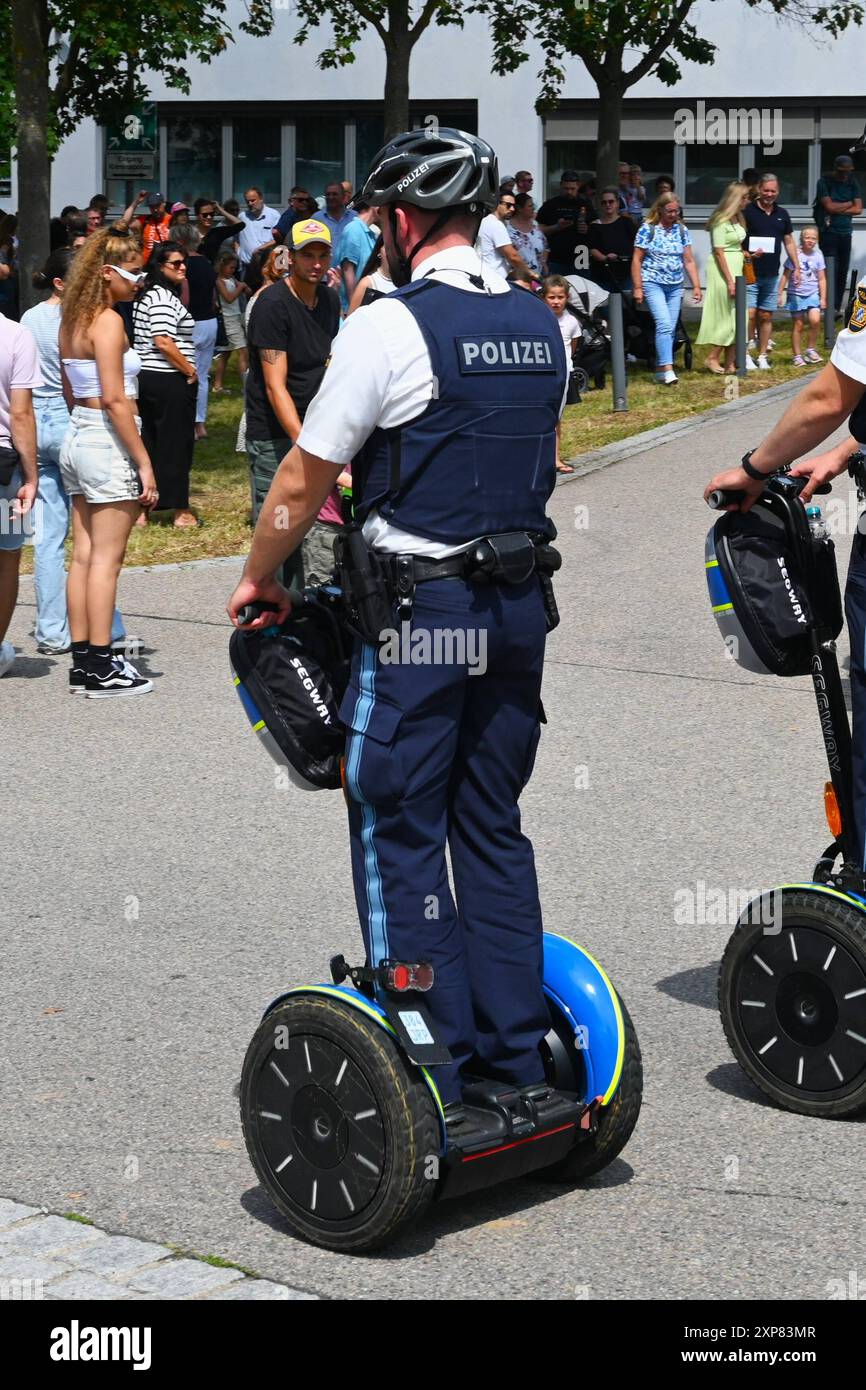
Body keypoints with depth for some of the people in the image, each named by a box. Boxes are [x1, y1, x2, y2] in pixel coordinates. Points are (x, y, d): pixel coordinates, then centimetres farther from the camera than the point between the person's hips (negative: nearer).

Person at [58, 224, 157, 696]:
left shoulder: (71, 320, 12)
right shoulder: (108, 321, -15)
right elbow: (114, 400, -19)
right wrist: (143, 461, -17)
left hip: (77, 436, 9)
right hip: (108, 443, -9)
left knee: (83, 554, 10)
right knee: (106, 557, -4)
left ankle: (82, 662, 14)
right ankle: (101, 669, 0)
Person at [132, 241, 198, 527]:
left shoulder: (147, 294, 16)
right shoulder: (163, 296, -15)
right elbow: (163, 343, -21)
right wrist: (190, 371, -14)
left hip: (146, 376, 10)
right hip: (169, 381, -10)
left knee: (149, 443, 13)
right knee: (176, 444, -2)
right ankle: (180, 510, 4)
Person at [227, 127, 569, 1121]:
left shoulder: (388, 327, -12)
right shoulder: (542, 325, 8)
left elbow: (301, 485, -8)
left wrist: (257, 579, 9)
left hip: (419, 612, -7)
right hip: (520, 605, 7)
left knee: (399, 835, 3)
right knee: (492, 828, 15)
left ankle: (434, 1071, 5)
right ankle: (514, 1055, 20)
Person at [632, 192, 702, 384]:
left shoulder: (682, 230, 8)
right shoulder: (647, 229, -5)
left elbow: (689, 260, 11)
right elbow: (637, 260, -4)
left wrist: (696, 285, 5)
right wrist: (637, 287, -9)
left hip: (675, 286, 5)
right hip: (653, 283, -5)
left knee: (670, 328, 4)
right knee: (664, 325, -18)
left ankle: (660, 369, 13)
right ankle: (667, 369, -21)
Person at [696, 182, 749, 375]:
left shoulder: (738, 219, 13)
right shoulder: (721, 221, -13)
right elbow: (719, 252, -16)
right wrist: (729, 281, -18)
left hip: (737, 270, 9)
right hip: (723, 272, -9)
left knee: (737, 318, 7)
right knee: (726, 317, -6)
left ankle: (729, 363, 10)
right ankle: (712, 358, 3)